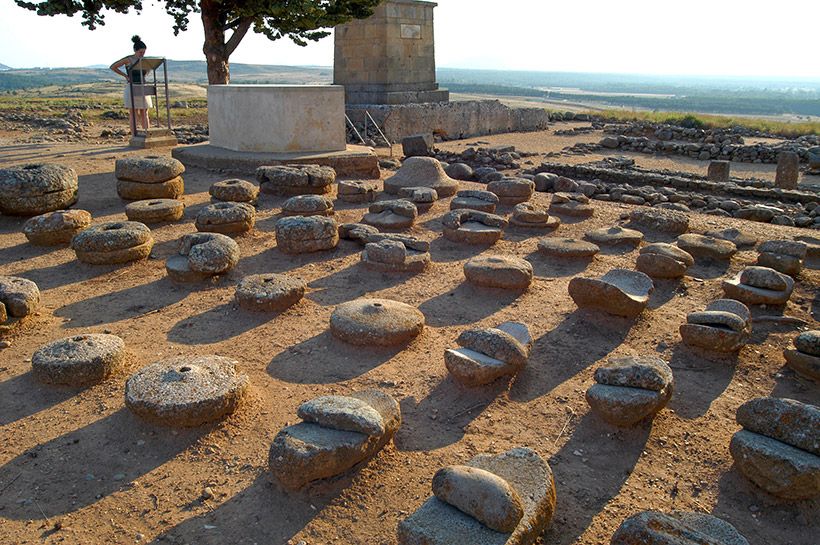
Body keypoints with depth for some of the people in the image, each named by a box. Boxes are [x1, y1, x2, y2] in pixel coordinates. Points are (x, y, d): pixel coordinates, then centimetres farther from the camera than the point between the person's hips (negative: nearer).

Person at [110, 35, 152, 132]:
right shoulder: (128, 59, -6)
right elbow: (113, 67, 1)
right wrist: (125, 75, -1)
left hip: (143, 88, 4)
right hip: (132, 88, -4)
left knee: (144, 114, 5)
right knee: (133, 114, -3)